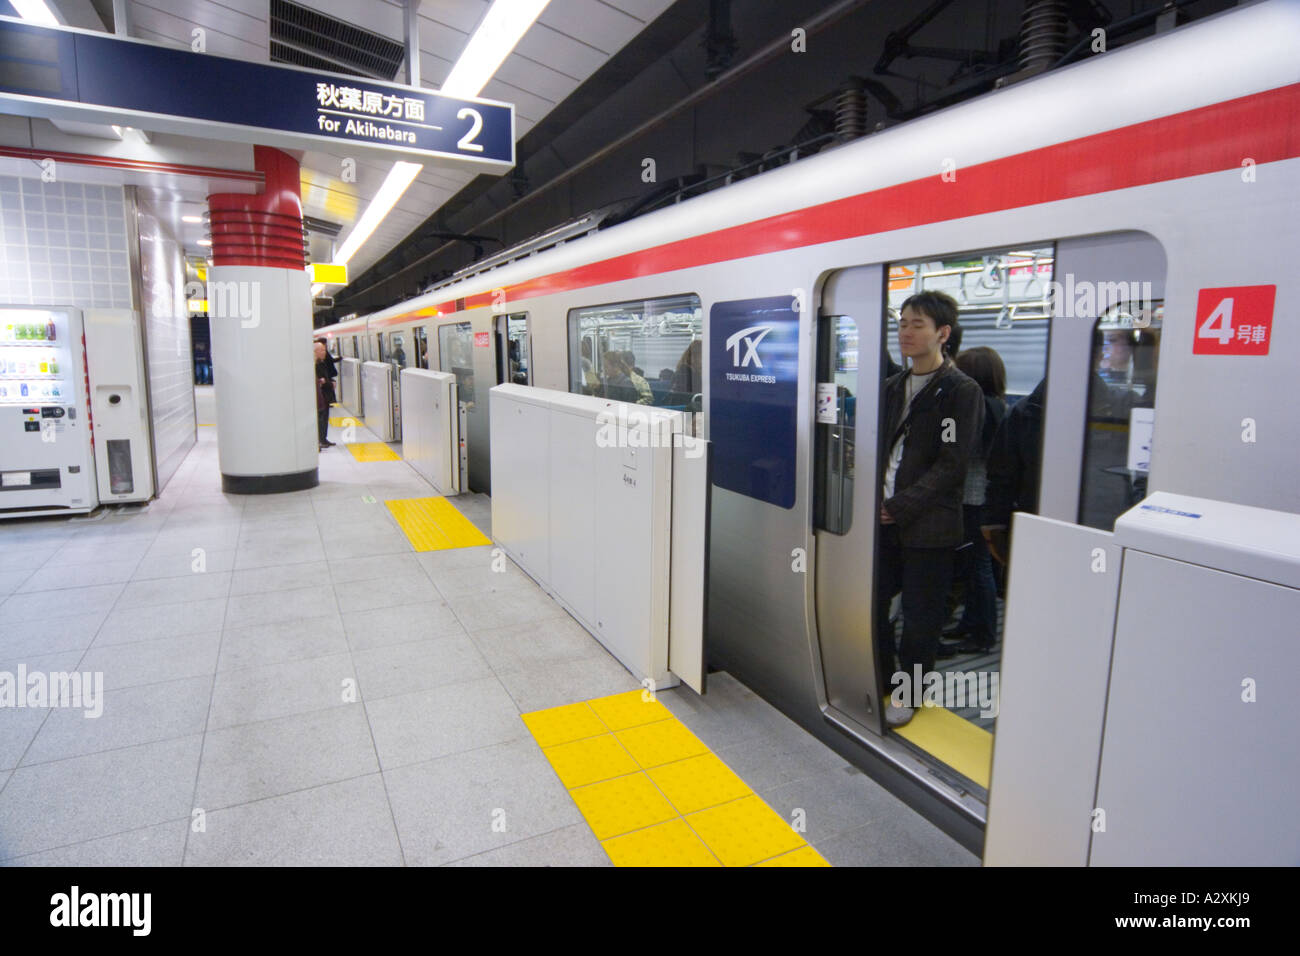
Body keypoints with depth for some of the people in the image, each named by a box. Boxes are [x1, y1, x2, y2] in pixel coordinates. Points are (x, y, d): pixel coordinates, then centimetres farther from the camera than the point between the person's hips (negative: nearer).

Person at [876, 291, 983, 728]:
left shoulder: (961, 391, -8)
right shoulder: (894, 387, 12)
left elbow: (951, 465, -13)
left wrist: (899, 507, -16)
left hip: (928, 525, -6)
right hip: (885, 518, 6)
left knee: (919, 615, 5)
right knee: (873, 602, 12)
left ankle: (909, 692, 23)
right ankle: (880, 681, 31)